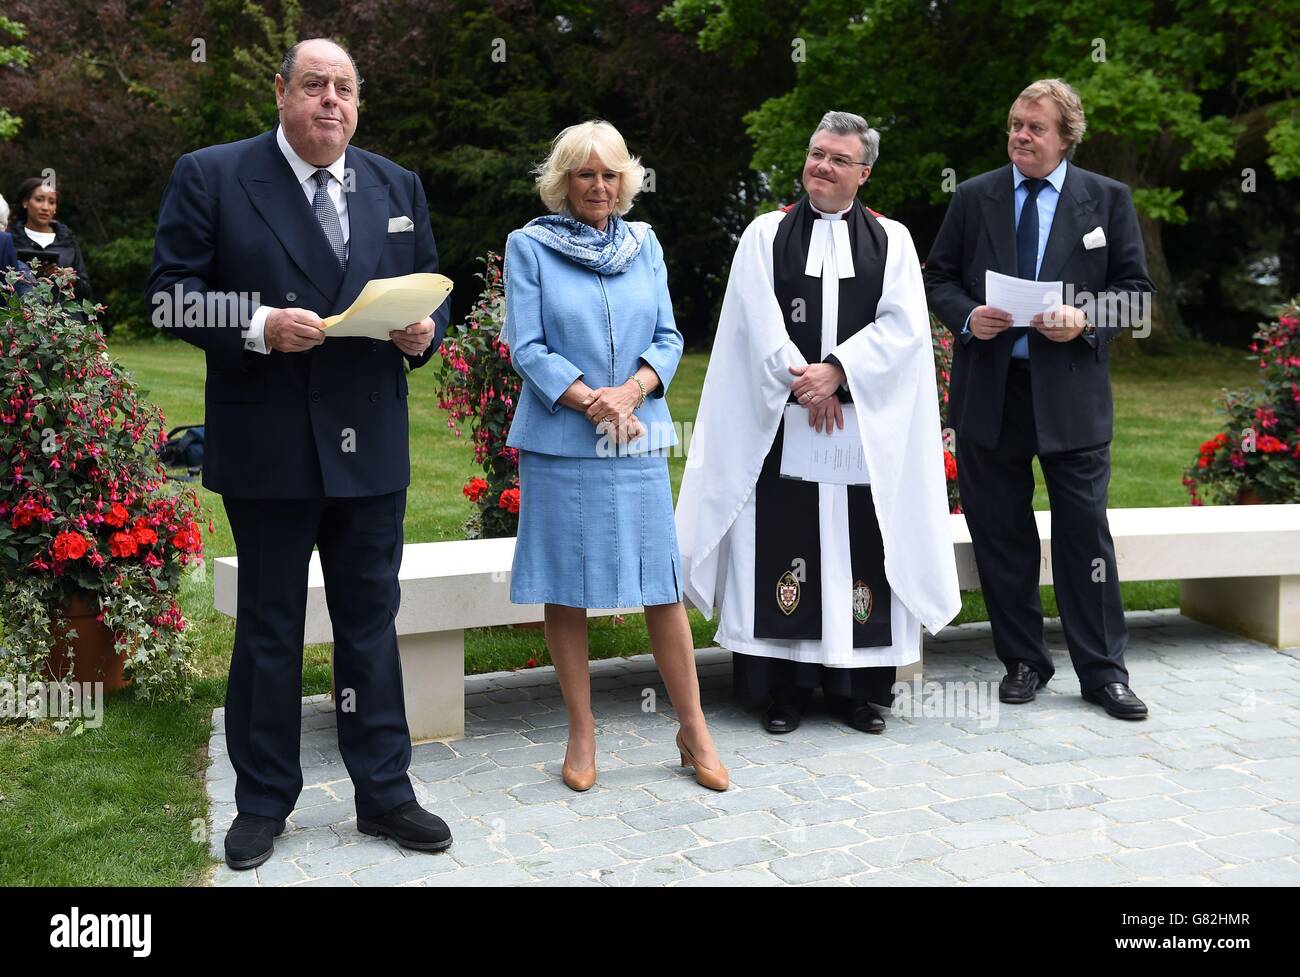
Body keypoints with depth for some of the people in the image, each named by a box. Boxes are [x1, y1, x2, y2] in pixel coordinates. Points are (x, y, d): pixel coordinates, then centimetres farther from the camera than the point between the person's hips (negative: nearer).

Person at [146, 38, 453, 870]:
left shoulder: (398, 187, 10)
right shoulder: (210, 177, -1)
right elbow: (170, 296, -4)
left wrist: (424, 333, -7)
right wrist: (257, 326, -19)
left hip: (370, 444, 3)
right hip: (267, 445, -3)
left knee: (372, 620, 11)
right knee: (268, 628, 8)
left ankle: (384, 792, 23)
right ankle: (263, 802, 23)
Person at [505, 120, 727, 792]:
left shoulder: (644, 244, 12)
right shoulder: (529, 246, 3)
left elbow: (668, 337, 9)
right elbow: (525, 346, -3)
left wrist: (632, 390, -9)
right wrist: (587, 399, -15)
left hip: (638, 440, 2)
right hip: (558, 441, -2)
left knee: (662, 585, 2)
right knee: (565, 590, 3)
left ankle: (693, 730, 13)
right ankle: (581, 733, 17)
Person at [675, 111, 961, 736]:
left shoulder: (891, 240, 10)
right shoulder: (766, 235, 8)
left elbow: (902, 325, -2)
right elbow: (761, 323, -2)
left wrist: (837, 372, -14)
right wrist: (805, 384, -12)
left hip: (866, 426, 1)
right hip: (783, 422, 0)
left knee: (861, 553, 2)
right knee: (783, 545, -1)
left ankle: (860, 689, 13)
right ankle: (783, 688, 9)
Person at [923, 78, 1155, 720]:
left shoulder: (1108, 199, 5)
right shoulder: (974, 197, 8)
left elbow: (1134, 288, 5)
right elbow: (938, 277, 11)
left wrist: (1086, 320, -13)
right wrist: (966, 317, -9)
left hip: (1071, 394, -1)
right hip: (988, 392, 2)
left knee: (1085, 533, 1)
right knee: (1000, 535, 7)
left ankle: (1103, 672, 12)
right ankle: (1022, 662, 21)